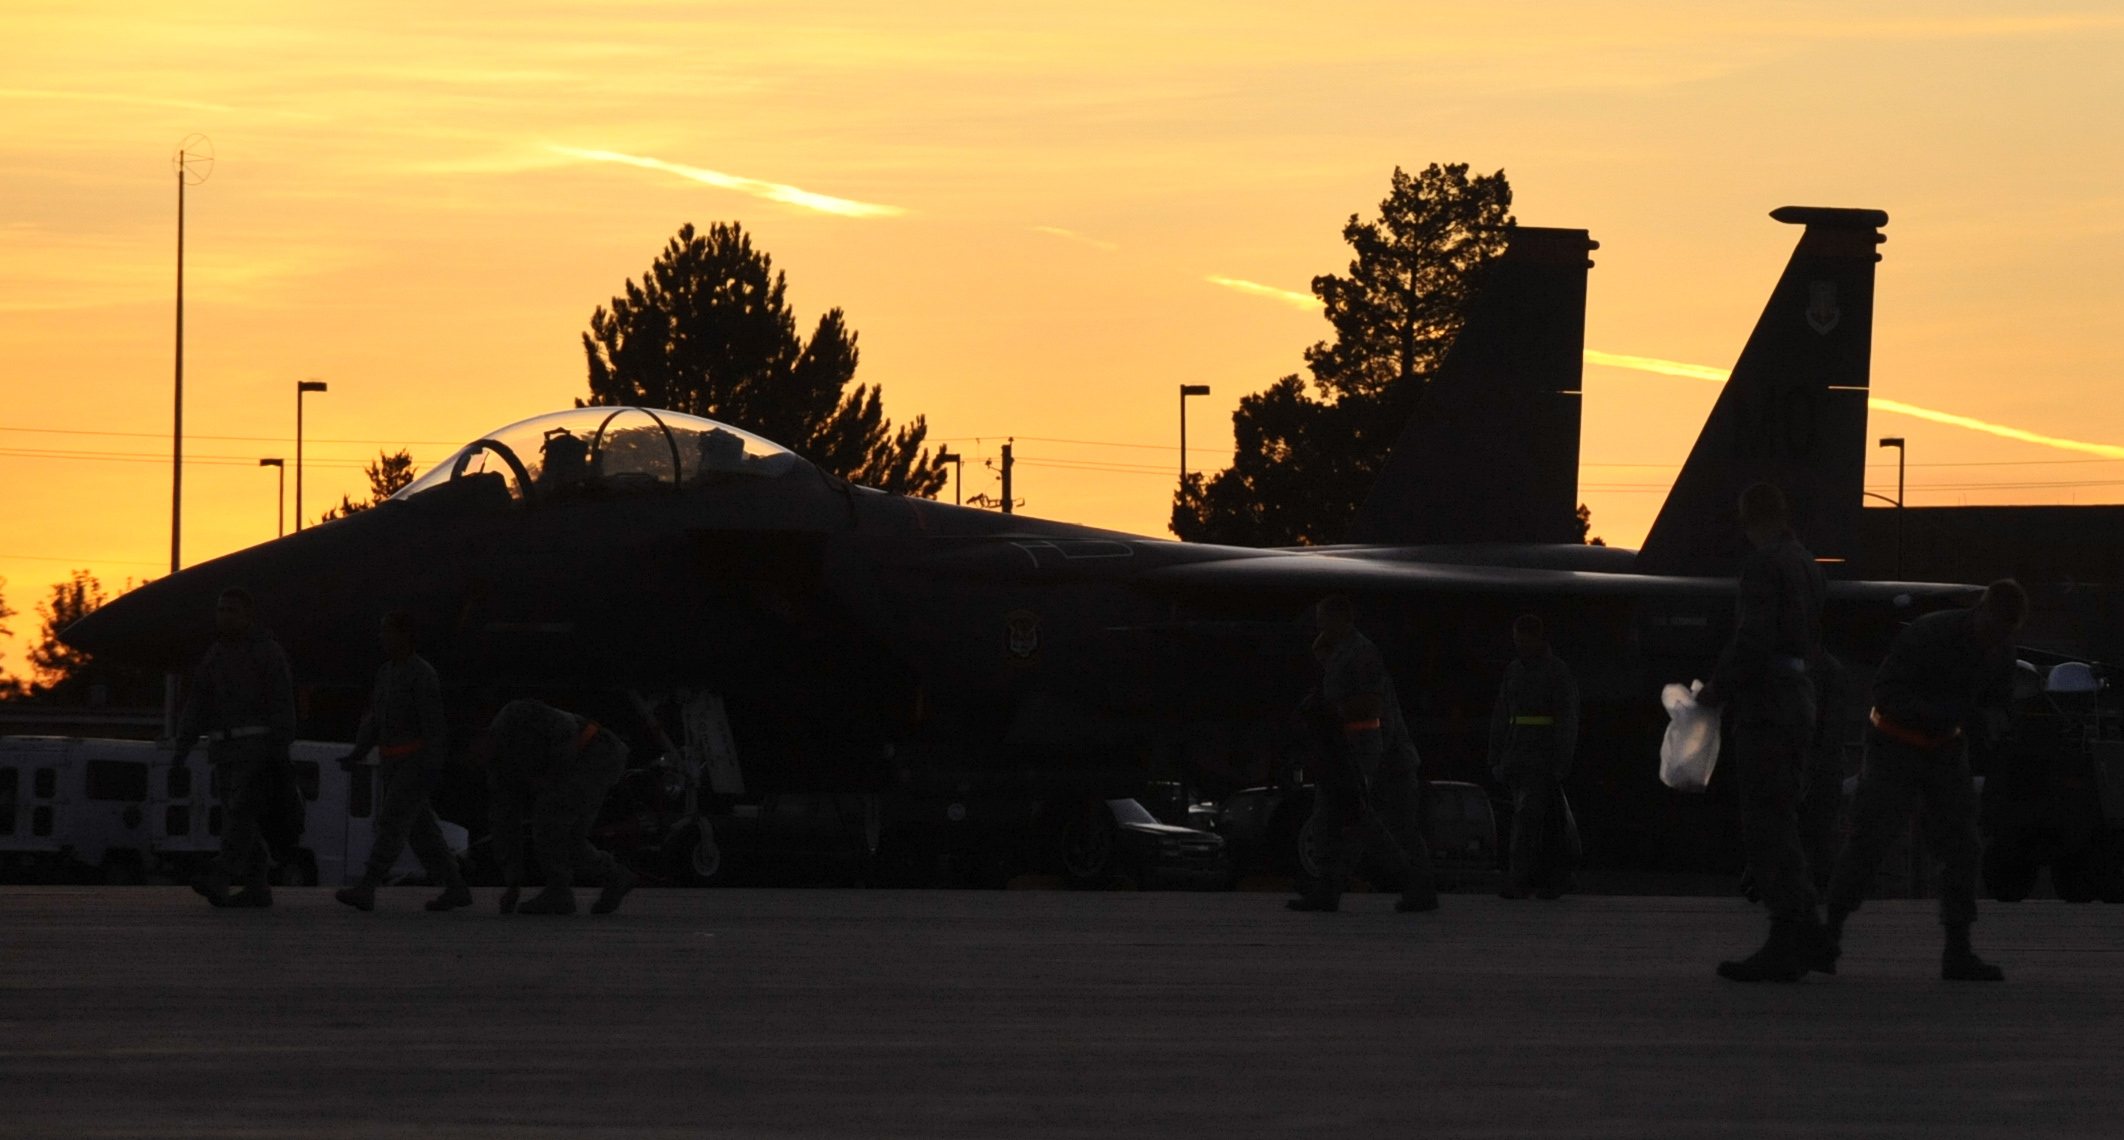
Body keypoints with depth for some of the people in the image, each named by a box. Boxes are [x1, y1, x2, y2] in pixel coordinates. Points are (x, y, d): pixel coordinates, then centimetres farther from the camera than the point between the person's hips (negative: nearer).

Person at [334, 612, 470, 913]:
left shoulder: (423, 675, -14)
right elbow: (375, 721, 16)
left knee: (391, 823, -15)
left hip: (419, 761, -9)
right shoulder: (387, 672, 14)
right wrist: (355, 757, 5)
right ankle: (456, 890, 17)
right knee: (420, 831, 9)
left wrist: (434, 767, -26)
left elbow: (434, 722, -19)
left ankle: (365, 891, -21)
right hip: (395, 764, 9)